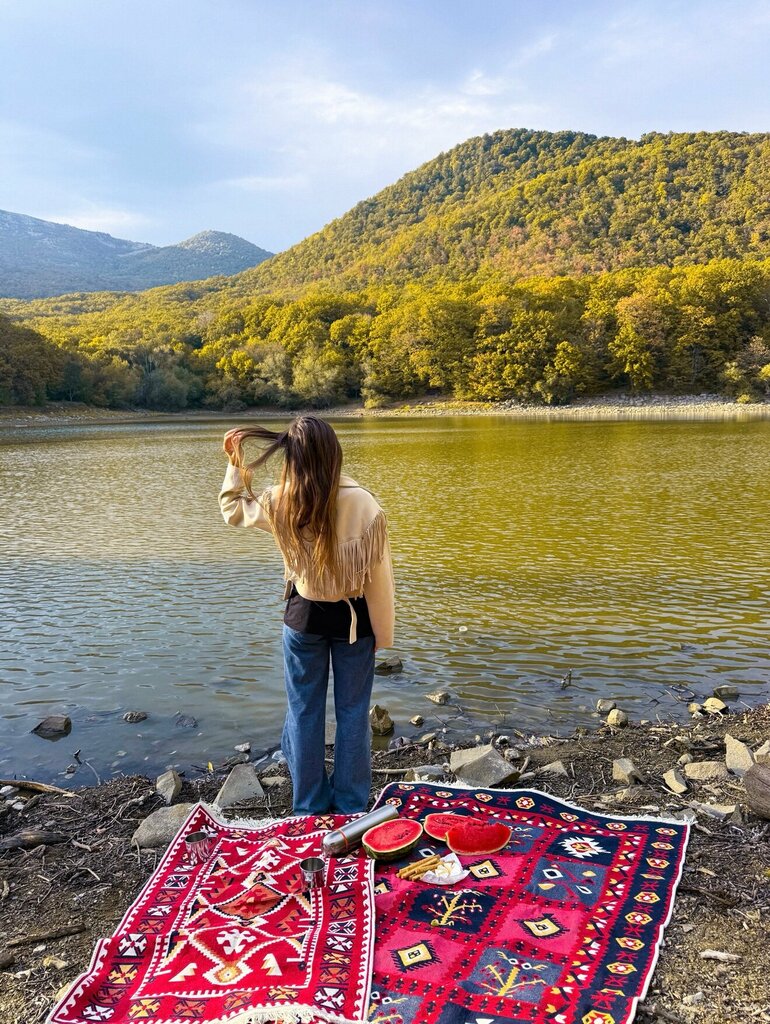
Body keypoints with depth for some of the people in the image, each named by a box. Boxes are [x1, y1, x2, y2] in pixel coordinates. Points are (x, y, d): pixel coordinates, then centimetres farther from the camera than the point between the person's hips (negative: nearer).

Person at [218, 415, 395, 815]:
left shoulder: (279, 503, -14)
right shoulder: (363, 504, -20)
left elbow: (232, 508, 8)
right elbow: (379, 576, -13)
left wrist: (234, 462, 13)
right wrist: (383, 632, -2)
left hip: (303, 616, 1)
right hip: (353, 618, -1)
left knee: (304, 711, 16)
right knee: (352, 711, 14)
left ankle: (309, 805, 29)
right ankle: (350, 804, 26)